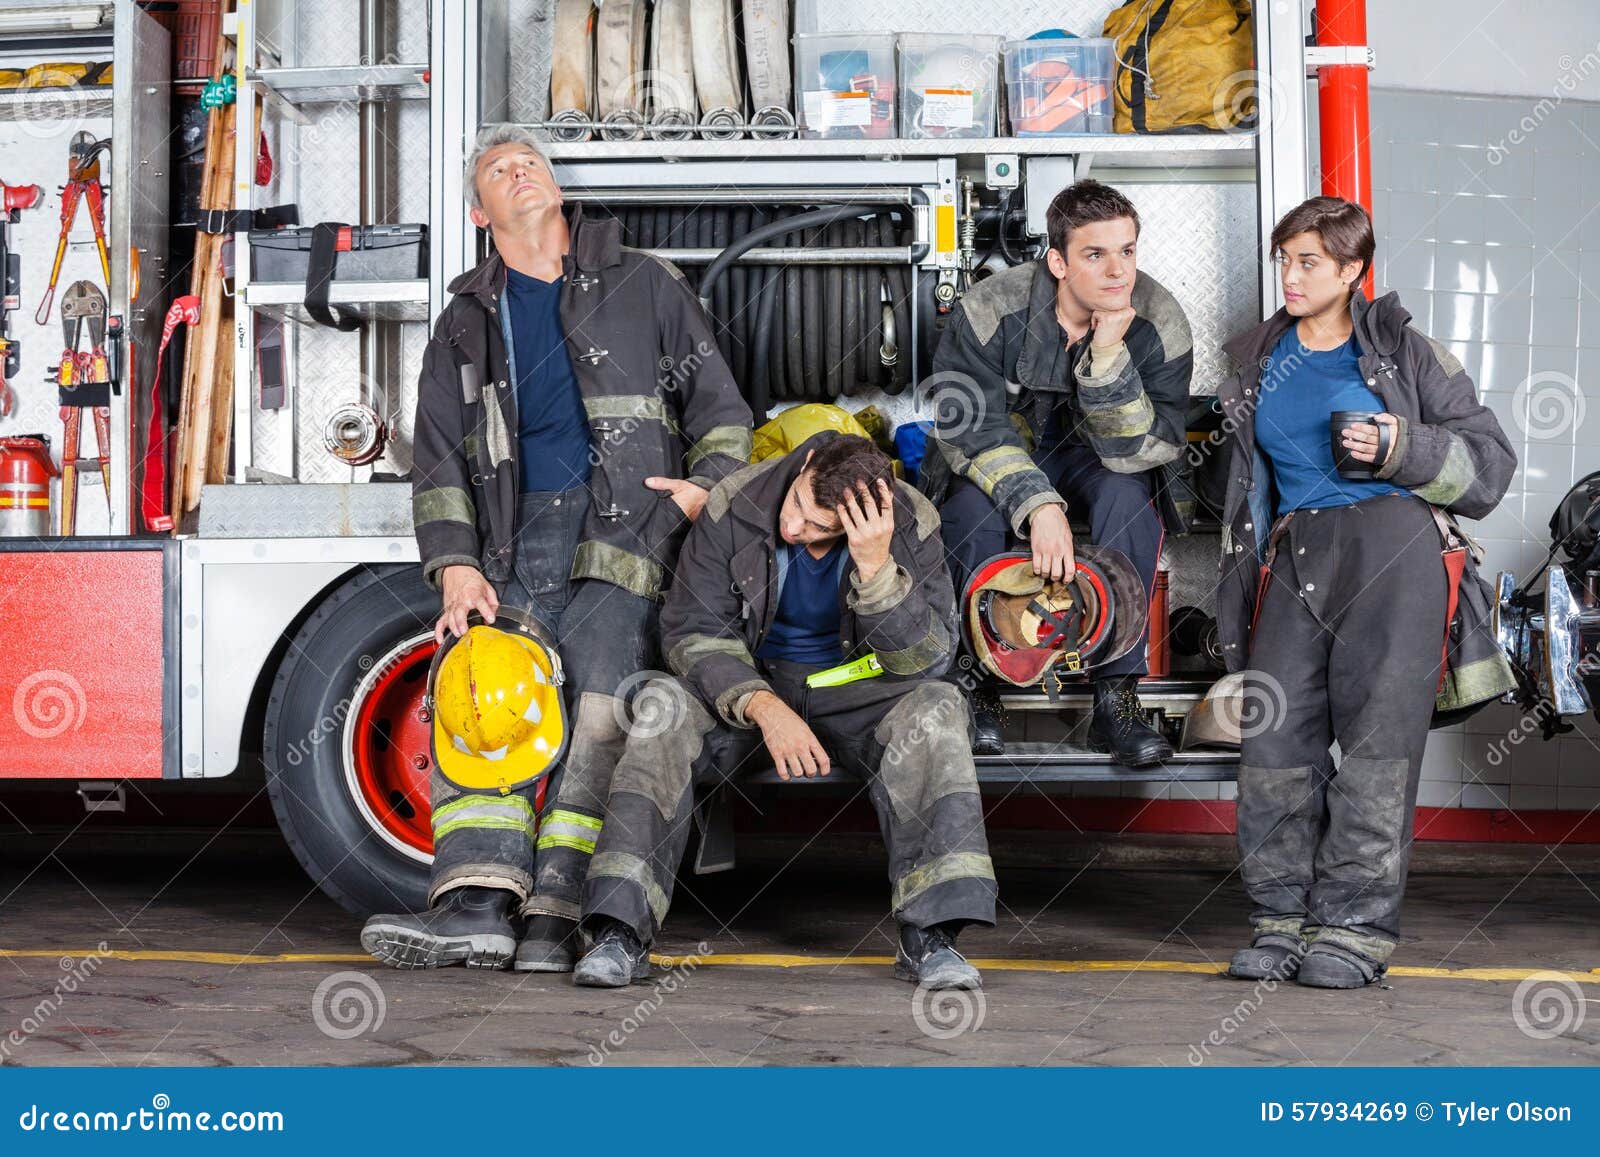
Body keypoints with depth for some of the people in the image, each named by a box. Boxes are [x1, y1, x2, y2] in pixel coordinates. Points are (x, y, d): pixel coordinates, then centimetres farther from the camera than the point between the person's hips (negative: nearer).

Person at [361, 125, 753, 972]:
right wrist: (456, 566, -2)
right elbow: (440, 461, 15)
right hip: (520, 533, 3)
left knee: (601, 703, -22)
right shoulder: (467, 322, 23)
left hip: (625, 527, -2)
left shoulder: (643, 285, 18)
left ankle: (554, 913, -24)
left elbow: (719, 408, 15)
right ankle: (475, 906, -27)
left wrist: (710, 486, -7)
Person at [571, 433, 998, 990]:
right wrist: (763, 707, -29)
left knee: (937, 707, -31)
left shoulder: (911, 523, -15)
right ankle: (621, 929, -33)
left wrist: (876, 568, -34)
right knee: (664, 703, -30)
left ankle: (929, 933, -33)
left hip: (855, 693, 0)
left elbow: (928, 659, -18)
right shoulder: (735, 505, -15)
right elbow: (692, 630, -12)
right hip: (749, 683, 0)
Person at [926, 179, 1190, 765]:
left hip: (1090, 458, 1)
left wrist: (1109, 359, -37)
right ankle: (978, 684, -17)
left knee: (1128, 493, -32)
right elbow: (970, 431, -23)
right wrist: (1037, 504, -38)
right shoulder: (991, 310, -22)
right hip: (998, 454, -1)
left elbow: (1142, 450, -22)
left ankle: (1116, 692, -26)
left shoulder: (1159, 323, -19)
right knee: (973, 502, -34)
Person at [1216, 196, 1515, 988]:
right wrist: (1239, 588, 22)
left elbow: (1490, 459, 7)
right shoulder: (1258, 361, 20)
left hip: (1392, 543, -4)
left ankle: (1356, 925, -4)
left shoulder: (1401, 348, 8)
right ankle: (1285, 916, 3)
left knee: (1377, 737, -8)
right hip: (1296, 556, 4)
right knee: (1274, 737, -4)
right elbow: (1243, 483, 28)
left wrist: (1399, 447, -8)